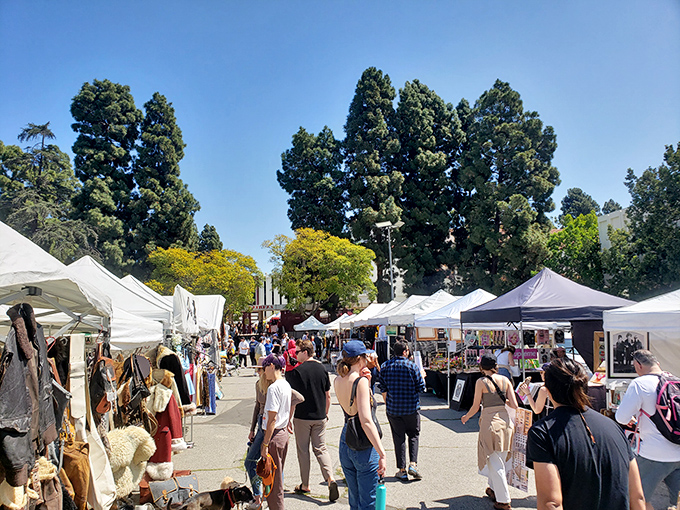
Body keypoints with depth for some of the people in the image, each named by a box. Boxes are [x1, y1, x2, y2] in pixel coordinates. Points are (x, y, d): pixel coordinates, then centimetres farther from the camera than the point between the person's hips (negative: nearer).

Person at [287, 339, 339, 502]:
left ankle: (305, 485, 18)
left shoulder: (296, 371, -12)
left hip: (302, 417, -4)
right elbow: (328, 395, 7)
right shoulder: (322, 369, 2)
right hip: (320, 417, 4)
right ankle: (330, 478, -8)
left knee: (303, 451, 9)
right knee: (321, 448, 10)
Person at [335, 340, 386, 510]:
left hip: (345, 443, 8)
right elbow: (366, 421, -25)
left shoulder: (338, 381, 3)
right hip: (364, 445, -7)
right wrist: (382, 454, -24)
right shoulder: (361, 381, -18)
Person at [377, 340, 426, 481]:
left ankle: (401, 470, 11)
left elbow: (382, 389, 3)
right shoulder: (412, 366, -9)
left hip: (393, 409, 2)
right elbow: (421, 387, -4)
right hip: (411, 408, -2)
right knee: (413, 435, 14)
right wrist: (422, 376, 14)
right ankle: (413, 464, 1)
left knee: (398, 438, 9)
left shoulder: (385, 366, 0)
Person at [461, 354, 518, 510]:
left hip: (490, 420, -5)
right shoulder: (505, 380, 1)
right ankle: (493, 489, 37)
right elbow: (514, 405, -1)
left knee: (495, 463, 4)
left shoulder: (481, 382, -11)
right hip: (505, 420, 5)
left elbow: (475, 407, -6)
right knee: (499, 460, 21)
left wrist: (466, 417, 12)